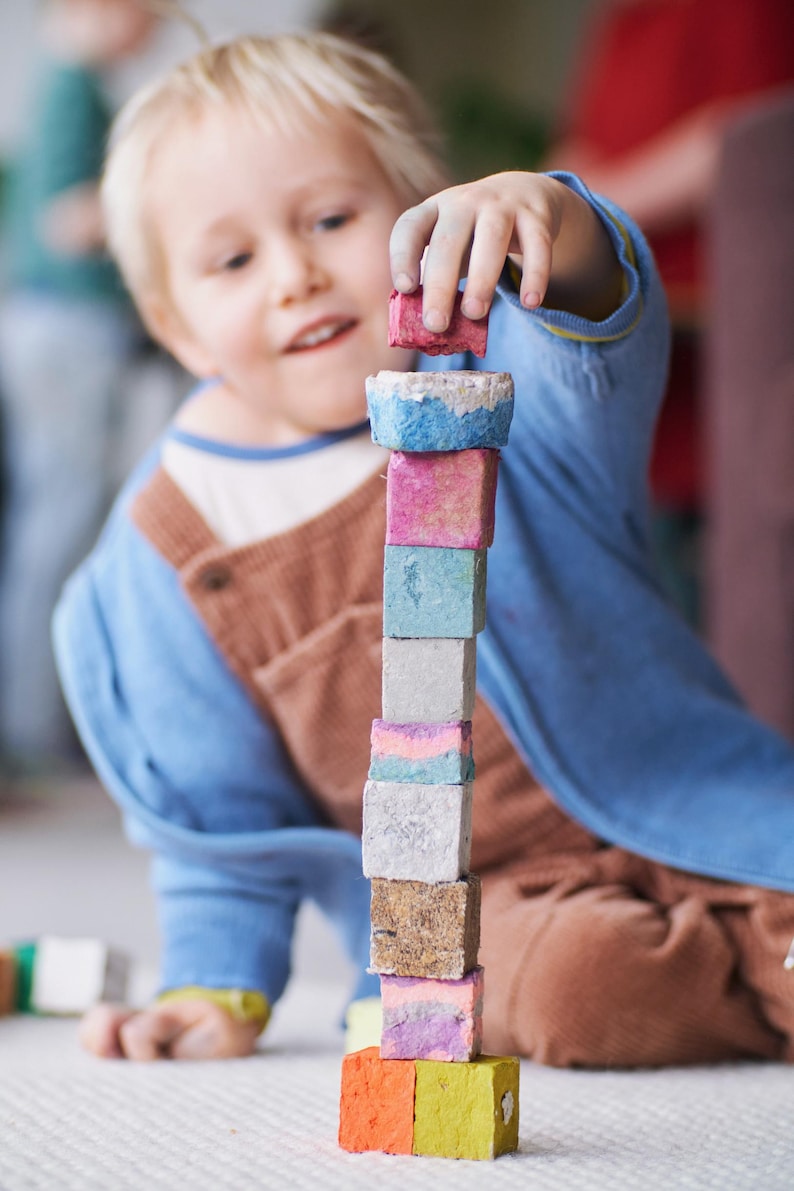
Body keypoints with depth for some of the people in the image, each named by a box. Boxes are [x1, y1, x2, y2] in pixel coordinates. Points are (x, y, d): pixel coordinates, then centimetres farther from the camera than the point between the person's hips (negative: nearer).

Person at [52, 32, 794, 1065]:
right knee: (569, 976, -30)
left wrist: (551, 226, -54)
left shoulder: (506, 372, -7)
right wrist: (217, 989, 3)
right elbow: (215, 804, 9)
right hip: (481, 893, 1)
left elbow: (603, 333, -33)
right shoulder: (175, 536, -1)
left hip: (685, 812, -1)